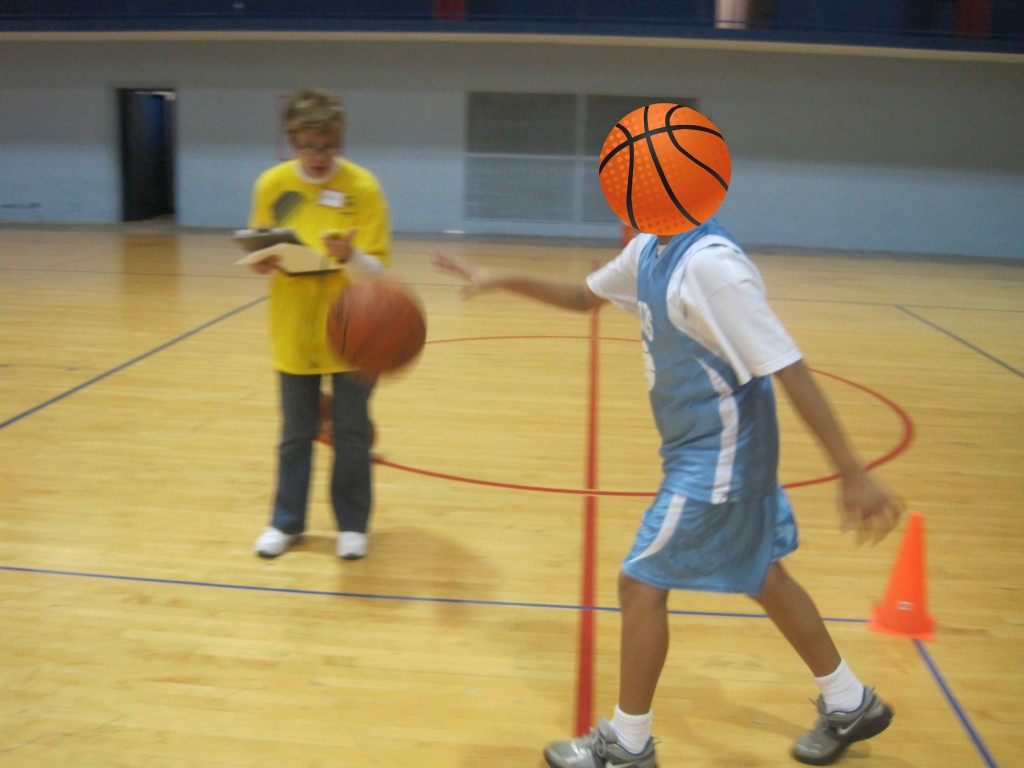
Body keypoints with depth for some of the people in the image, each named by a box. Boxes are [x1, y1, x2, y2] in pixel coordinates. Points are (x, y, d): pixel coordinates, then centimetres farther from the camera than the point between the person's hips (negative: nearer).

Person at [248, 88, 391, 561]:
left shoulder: (363, 187, -10)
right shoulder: (272, 184, -3)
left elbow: (378, 269, -12)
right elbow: (260, 257, 5)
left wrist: (348, 256, -32)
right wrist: (264, 261, -17)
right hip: (294, 332, 2)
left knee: (351, 433, 8)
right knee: (296, 433, 13)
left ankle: (352, 524, 24)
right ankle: (287, 521, 29)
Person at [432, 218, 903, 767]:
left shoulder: (711, 264, -26)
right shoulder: (648, 252, 2)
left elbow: (789, 369, -27)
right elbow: (583, 296, 20)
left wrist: (853, 474, -27)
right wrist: (499, 281, 11)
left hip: (715, 458, -9)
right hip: (717, 451, 9)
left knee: (641, 583, 0)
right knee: (762, 577, 20)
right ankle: (849, 705, 38)